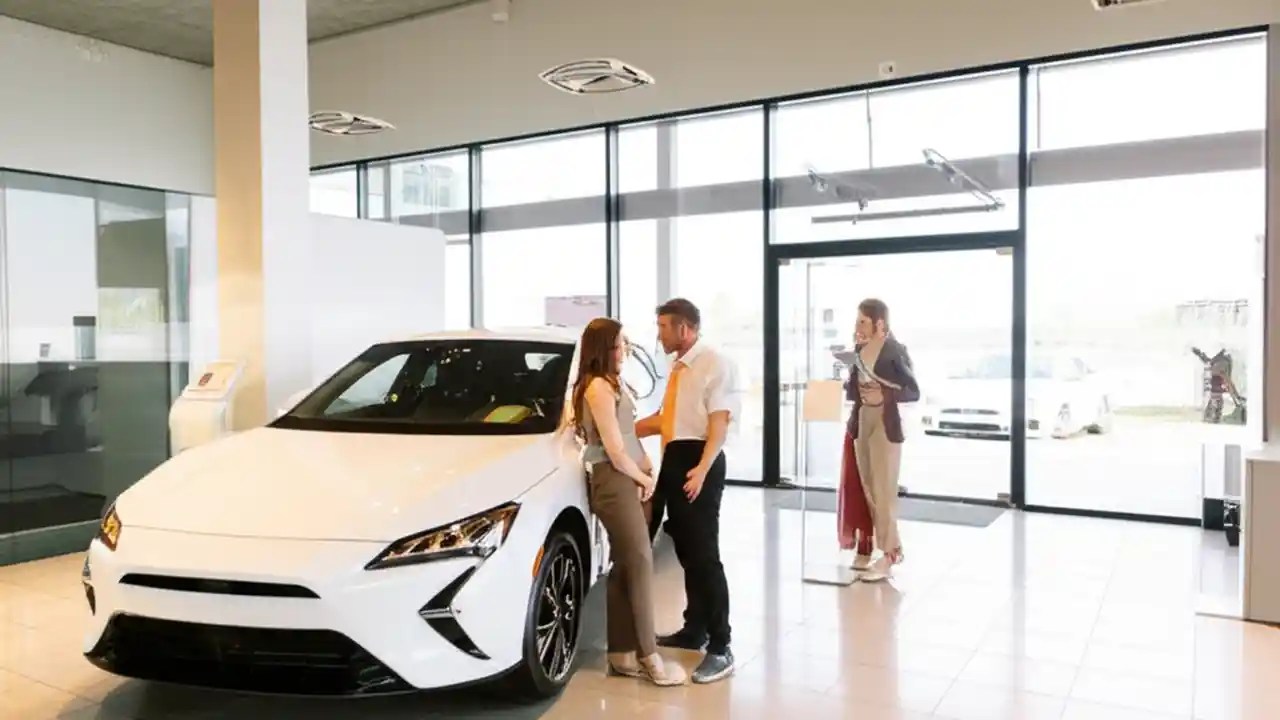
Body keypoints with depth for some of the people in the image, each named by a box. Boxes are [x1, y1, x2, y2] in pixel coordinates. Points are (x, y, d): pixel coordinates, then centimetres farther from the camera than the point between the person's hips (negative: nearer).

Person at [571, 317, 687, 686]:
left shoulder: (613, 382, 16)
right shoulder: (598, 387, -14)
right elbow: (615, 451, -17)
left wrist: (646, 467, 4)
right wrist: (644, 477, -3)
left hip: (627, 479, 9)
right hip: (614, 481, -9)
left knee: (624, 566, 10)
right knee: (640, 563, -7)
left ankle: (622, 653, 17)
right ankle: (649, 656, 0)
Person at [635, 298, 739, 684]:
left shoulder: (715, 364, -11)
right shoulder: (678, 366, 15)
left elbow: (720, 421, -19)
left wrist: (702, 469, -29)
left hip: (698, 462, -9)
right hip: (674, 460, 9)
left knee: (704, 554, -6)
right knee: (686, 551, 17)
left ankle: (720, 647, 3)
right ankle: (694, 630, 32)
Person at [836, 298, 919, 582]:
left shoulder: (895, 350, -9)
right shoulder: (859, 350, 10)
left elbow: (914, 391, -10)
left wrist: (884, 396, -21)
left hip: (885, 427, -7)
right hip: (860, 425, 7)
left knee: (882, 492, -4)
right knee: (866, 491, 11)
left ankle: (887, 554, 4)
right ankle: (866, 551, 19)